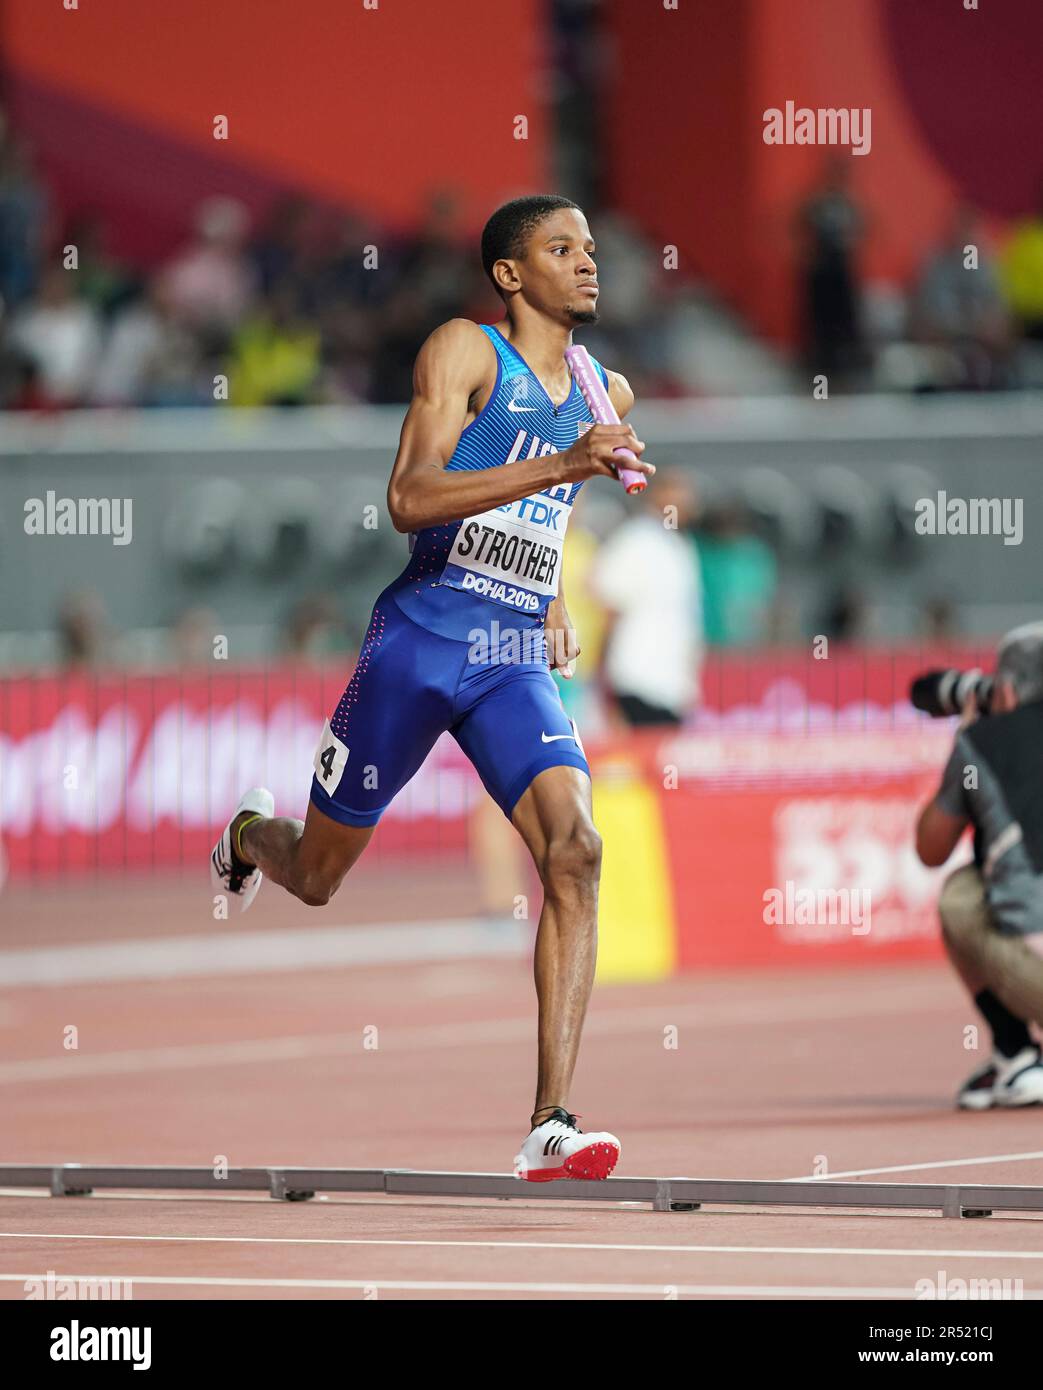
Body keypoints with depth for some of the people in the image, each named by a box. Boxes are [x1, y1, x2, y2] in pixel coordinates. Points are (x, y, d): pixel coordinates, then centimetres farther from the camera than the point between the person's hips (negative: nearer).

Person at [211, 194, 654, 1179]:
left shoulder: (606, 393, 12)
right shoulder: (464, 351, -7)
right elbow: (409, 498, -22)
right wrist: (561, 467, -30)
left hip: (516, 663, 4)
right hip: (419, 641, -4)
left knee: (575, 853, -21)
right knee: (316, 876, 11)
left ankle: (550, 1126, -26)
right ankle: (250, 836, 52)